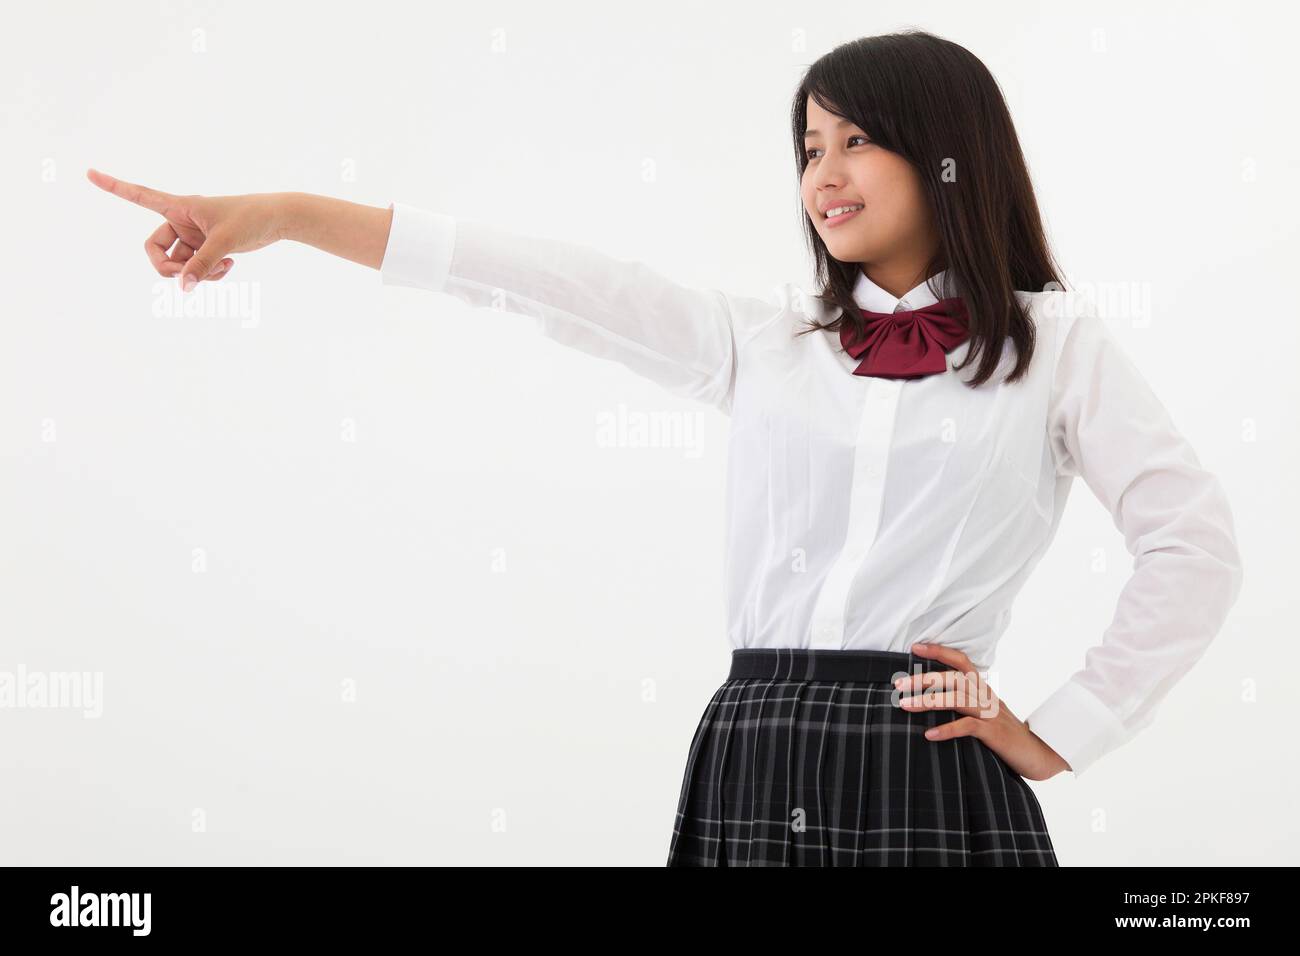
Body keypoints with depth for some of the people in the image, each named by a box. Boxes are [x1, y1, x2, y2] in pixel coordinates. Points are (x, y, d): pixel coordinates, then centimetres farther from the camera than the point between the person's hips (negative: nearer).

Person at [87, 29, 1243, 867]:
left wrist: (1056, 738, -2)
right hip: (755, 766, 3)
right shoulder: (764, 341, 15)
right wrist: (288, 215, 3)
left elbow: (1194, 547, 3)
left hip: (930, 779, -3)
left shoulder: (1055, 341, 6)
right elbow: (550, 280, 8)